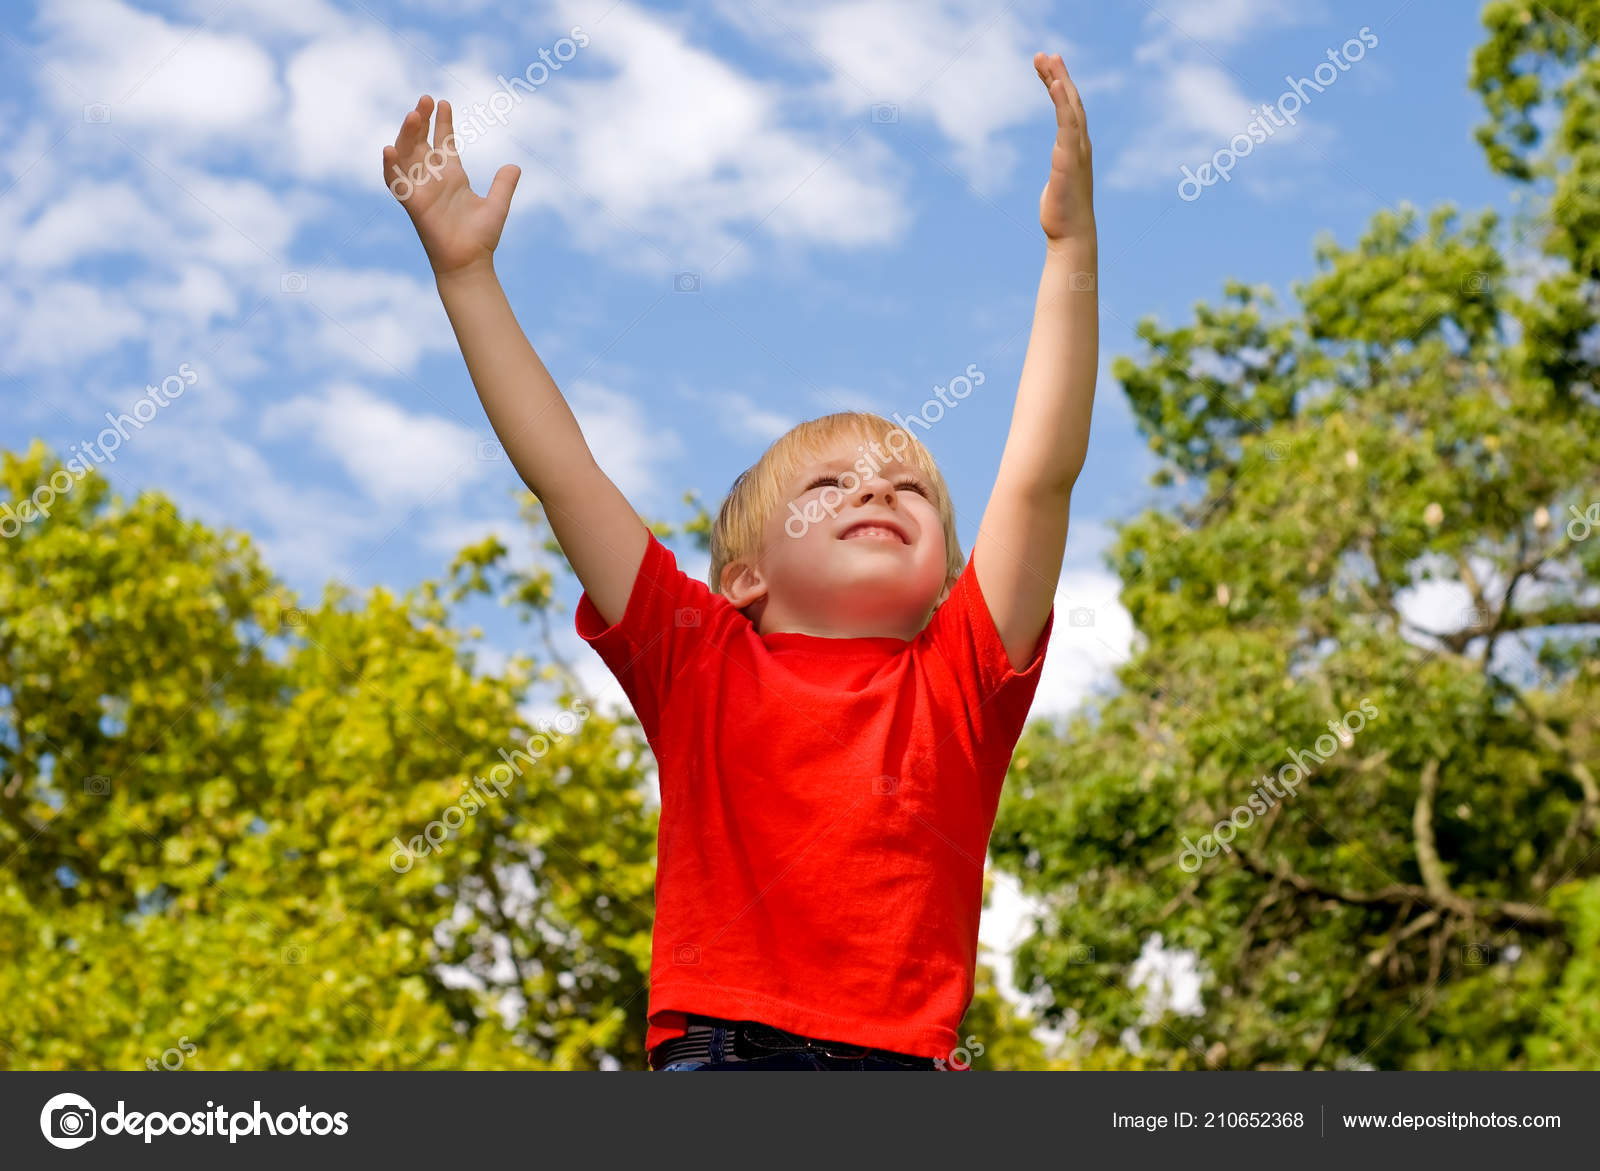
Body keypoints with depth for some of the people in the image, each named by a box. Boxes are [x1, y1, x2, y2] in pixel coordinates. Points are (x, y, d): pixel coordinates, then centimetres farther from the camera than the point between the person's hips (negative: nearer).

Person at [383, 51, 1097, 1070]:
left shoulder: (960, 675, 17)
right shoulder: (701, 661, 16)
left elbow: (1042, 474, 8)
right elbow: (560, 469, 12)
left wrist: (1072, 246, 2)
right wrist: (466, 271, 10)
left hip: (901, 1059, 1)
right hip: (716, 1044, -1)